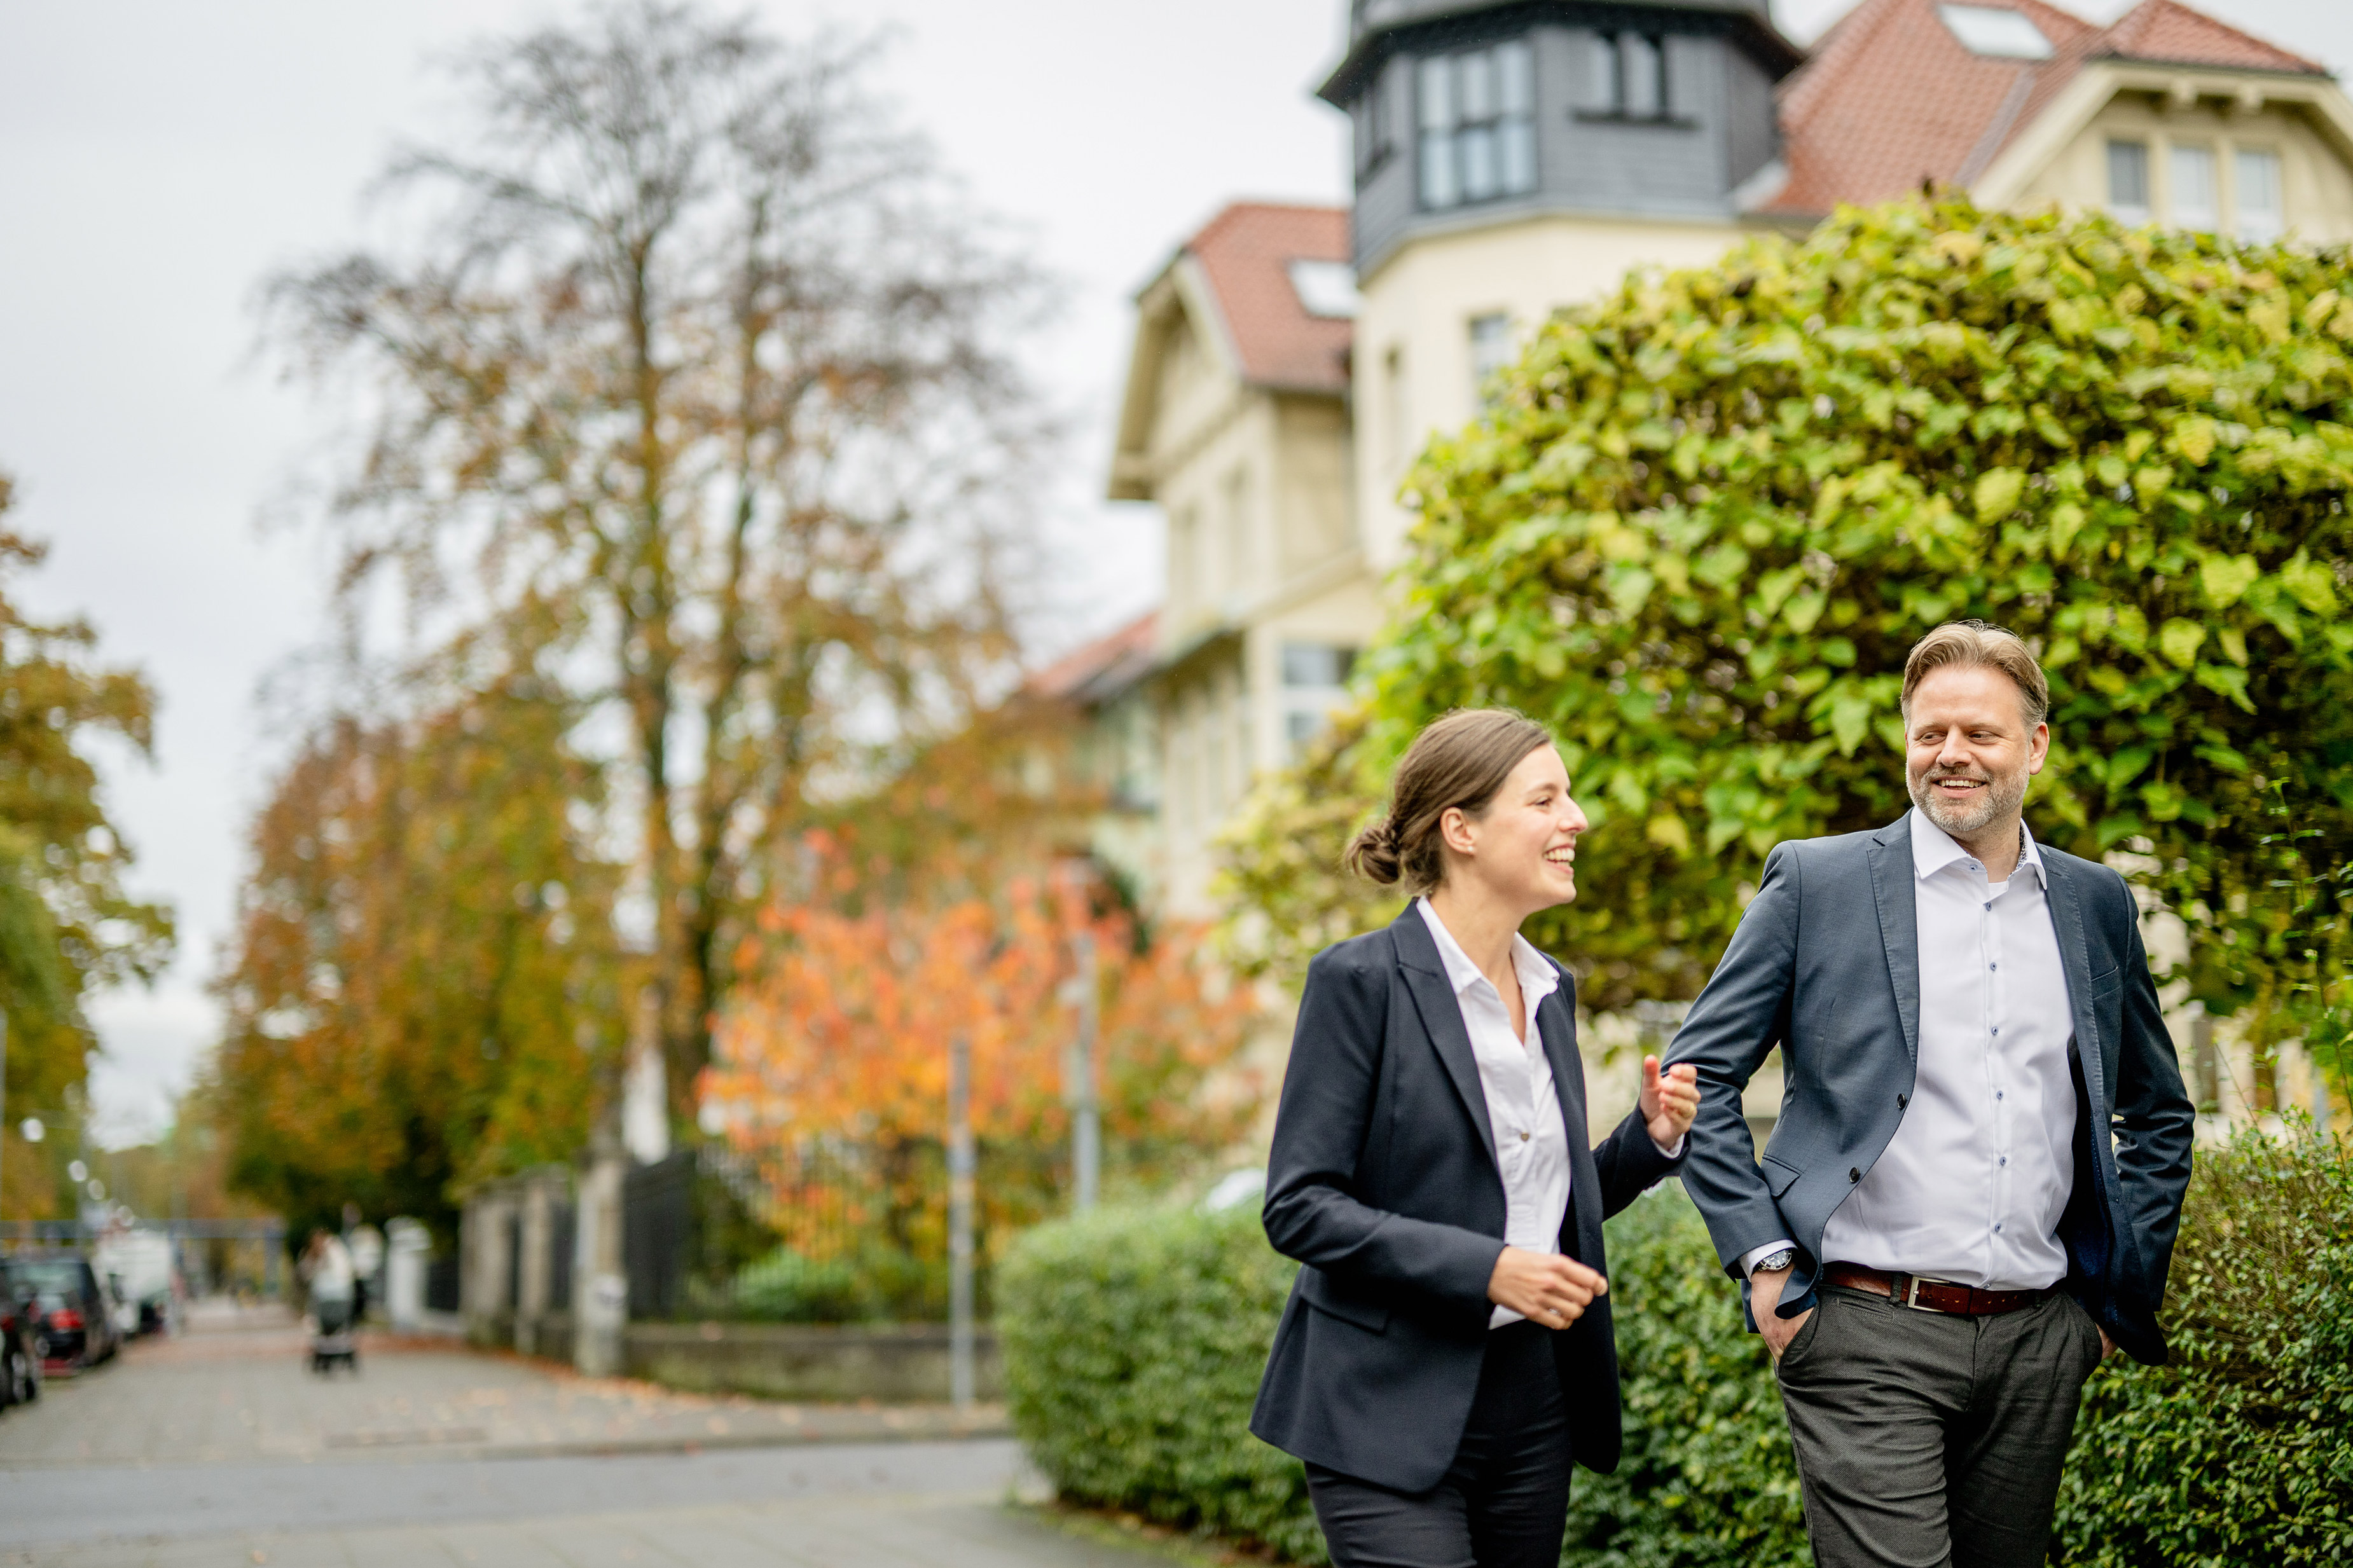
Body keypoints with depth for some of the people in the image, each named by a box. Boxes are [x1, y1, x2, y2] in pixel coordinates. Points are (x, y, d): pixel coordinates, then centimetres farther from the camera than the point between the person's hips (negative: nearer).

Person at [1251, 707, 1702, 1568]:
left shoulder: (1549, 988, 12)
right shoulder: (1361, 981, -10)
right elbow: (1298, 1207, -14)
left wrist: (1651, 1136, 0)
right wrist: (1486, 1269, -21)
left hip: (1534, 1405, 7)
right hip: (1392, 1413, -7)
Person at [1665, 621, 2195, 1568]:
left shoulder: (2097, 905, 12)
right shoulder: (1815, 882, 0)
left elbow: (2159, 1114, 23)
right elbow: (1699, 1077, 1)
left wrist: (2127, 1283, 14)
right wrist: (1763, 1255, -6)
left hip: (2039, 1345, 4)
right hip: (1868, 1336, -4)